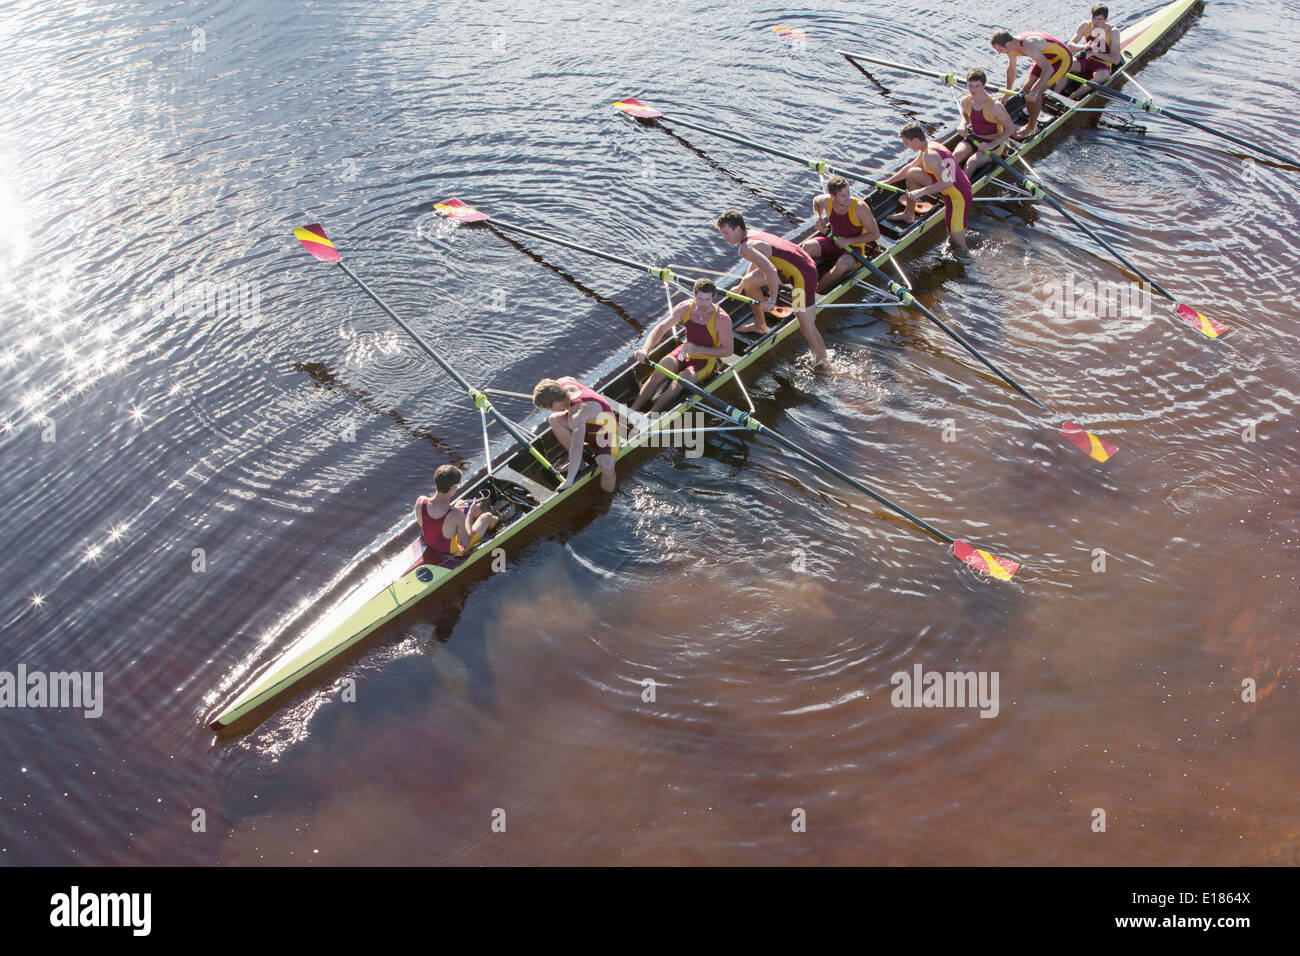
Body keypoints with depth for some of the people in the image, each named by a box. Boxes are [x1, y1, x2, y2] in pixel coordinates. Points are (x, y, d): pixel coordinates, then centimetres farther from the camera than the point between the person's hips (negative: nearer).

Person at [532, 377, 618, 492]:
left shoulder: (577, 414, -40)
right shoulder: (562, 383, -16)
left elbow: (576, 449, -45)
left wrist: (569, 480, -43)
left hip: (606, 434, -9)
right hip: (587, 424, 9)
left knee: (607, 466, -35)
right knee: (555, 419, -14)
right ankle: (579, 463, -2)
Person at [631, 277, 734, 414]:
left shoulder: (721, 319, -21)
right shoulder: (685, 308, -11)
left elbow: (728, 350, -16)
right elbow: (661, 328, -10)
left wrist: (698, 349, -26)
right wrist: (646, 349, -28)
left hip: (706, 361, -4)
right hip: (685, 352, 4)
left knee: (679, 381, -28)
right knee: (659, 373, -20)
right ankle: (632, 410, -18)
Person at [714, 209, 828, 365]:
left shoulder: (745, 248, -20)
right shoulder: (752, 233, 10)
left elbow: (771, 271, -33)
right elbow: (757, 262, 29)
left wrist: (772, 300, -22)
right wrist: (740, 287, 40)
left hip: (803, 275, -10)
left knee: (807, 327, -7)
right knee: (749, 281, 19)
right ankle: (760, 325, 35)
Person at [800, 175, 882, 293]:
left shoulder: (860, 207, -22)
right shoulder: (827, 201, -11)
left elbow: (875, 234, -15)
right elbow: (816, 200, 17)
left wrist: (848, 241, -21)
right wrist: (818, 217, -3)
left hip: (854, 248, -4)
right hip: (833, 242, 4)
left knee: (842, 265, -38)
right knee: (808, 246, -26)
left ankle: (817, 288, -18)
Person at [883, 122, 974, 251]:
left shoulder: (929, 155, -27)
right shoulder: (930, 146, 7)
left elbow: (947, 182, -36)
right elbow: (909, 167, 23)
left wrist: (921, 191, -33)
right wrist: (888, 181, 24)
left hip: (958, 197, -10)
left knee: (957, 242, -9)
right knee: (912, 173, 12)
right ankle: (909, 215, 24)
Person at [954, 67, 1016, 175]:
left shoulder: (995, 106, -21)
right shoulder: (965, 101, -5)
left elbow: (1010, 128, -12)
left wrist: (991, 145, -22)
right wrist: (963, 126, -2)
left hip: (994, 143, -5)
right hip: (974, 138, 5)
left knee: (971, 163, -31)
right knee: (955, 156, -25)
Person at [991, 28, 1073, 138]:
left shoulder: (1028, 46, -38)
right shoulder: (1011, 46, -10)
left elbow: (1048, 69, -42)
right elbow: (1011, 69, 10)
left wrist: (1035, 91, -46)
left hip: (1062, 59, -9)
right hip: (1047, 59, 9)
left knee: (1035, 94, -16)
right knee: (1027, 89, 5)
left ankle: (1032, 127, -1)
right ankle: (1033, 123, 18)